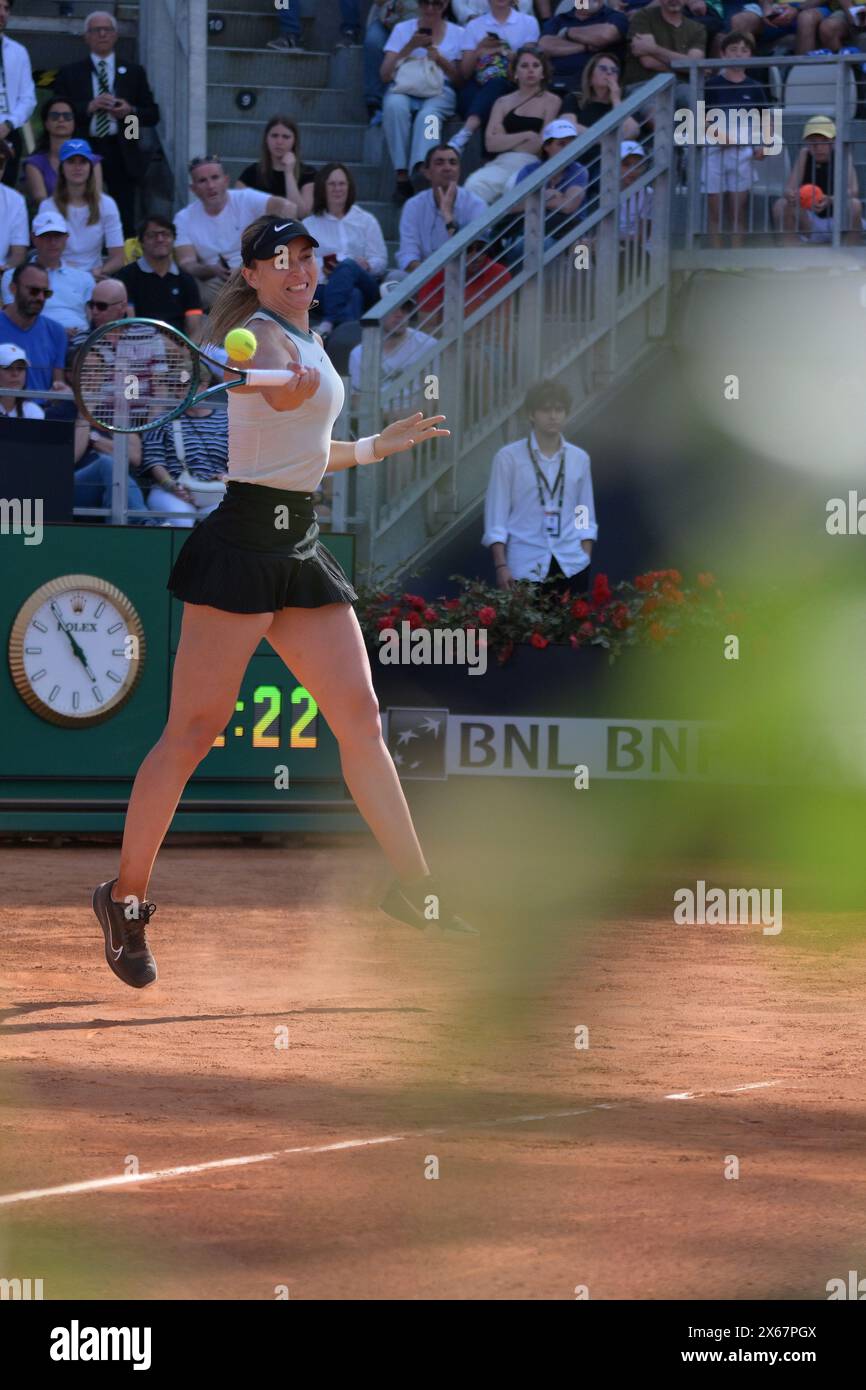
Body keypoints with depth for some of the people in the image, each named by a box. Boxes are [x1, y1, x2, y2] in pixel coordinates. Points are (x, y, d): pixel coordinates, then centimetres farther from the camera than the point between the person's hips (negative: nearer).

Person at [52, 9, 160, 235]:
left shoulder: (134, 72, 14)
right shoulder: (70, 73, 11)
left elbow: (153, 115, 12)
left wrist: (131, 112, -8)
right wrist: (88, 107, -12)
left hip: (122, 154, 1)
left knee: (125, 220, -5)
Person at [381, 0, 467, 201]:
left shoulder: (457, 34, 15)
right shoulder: (402, 29, 15)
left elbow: (461, 79, 8)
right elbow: (385, 75, 7)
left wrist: (440, 59, -8)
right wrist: (410, 47, -4)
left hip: (440, 92, -1)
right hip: (404, 89, 1)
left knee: (429, 115, -37)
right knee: (395, 106, -37)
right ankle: (402, 176, -43)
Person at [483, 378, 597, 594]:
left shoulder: (579, 459, 9)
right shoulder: (508, 458, -1)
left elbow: (586, 517, 13)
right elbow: (496, 516, -2)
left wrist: (586, 559, 4)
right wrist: (501, 566, -9)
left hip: (571, 566, 3)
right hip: (526, 568, -3)